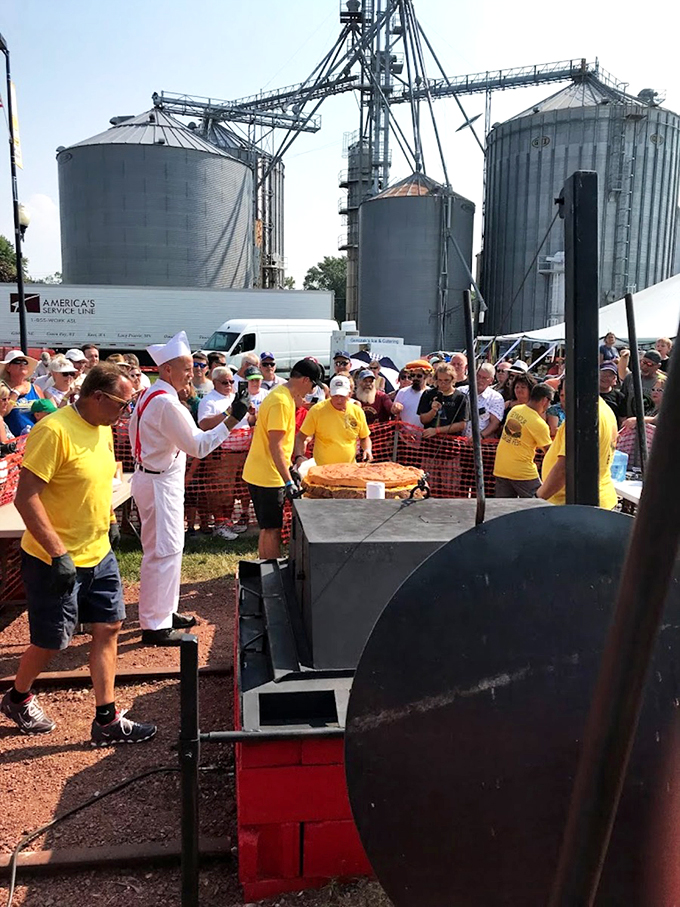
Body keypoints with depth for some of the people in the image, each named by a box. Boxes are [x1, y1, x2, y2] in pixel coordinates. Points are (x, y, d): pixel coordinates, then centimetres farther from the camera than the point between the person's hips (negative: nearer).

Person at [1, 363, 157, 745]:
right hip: (55, 560, -8)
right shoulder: (54, 430, -22)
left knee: (109, 628, 8)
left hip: (99, 555, 8)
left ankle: (107, 720, 19)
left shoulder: (103, 428, 4)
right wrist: (59, 555, -26)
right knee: (52, 641, 7)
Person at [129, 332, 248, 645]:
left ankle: (164, 612, 31)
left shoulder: (149, 395, 10)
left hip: (150, 476, 11)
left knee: (168, 547, 18)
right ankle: (154, 625, 7)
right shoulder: (166, 403, -22)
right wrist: (231, 421, -23)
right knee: (163, 551, -3)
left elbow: (134, 430, 18)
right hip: (160, 484, -11)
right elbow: (198, 446, -22)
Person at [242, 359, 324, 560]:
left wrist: (289, 468, 23)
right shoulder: (282, 402, -19)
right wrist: (288, 481, -25)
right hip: (268, 477, -10)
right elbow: (275, 446, -24)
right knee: (272, 530, -3)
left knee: (268, 528, 16)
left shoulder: (283, 396, 12)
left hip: (258, 474, 10)